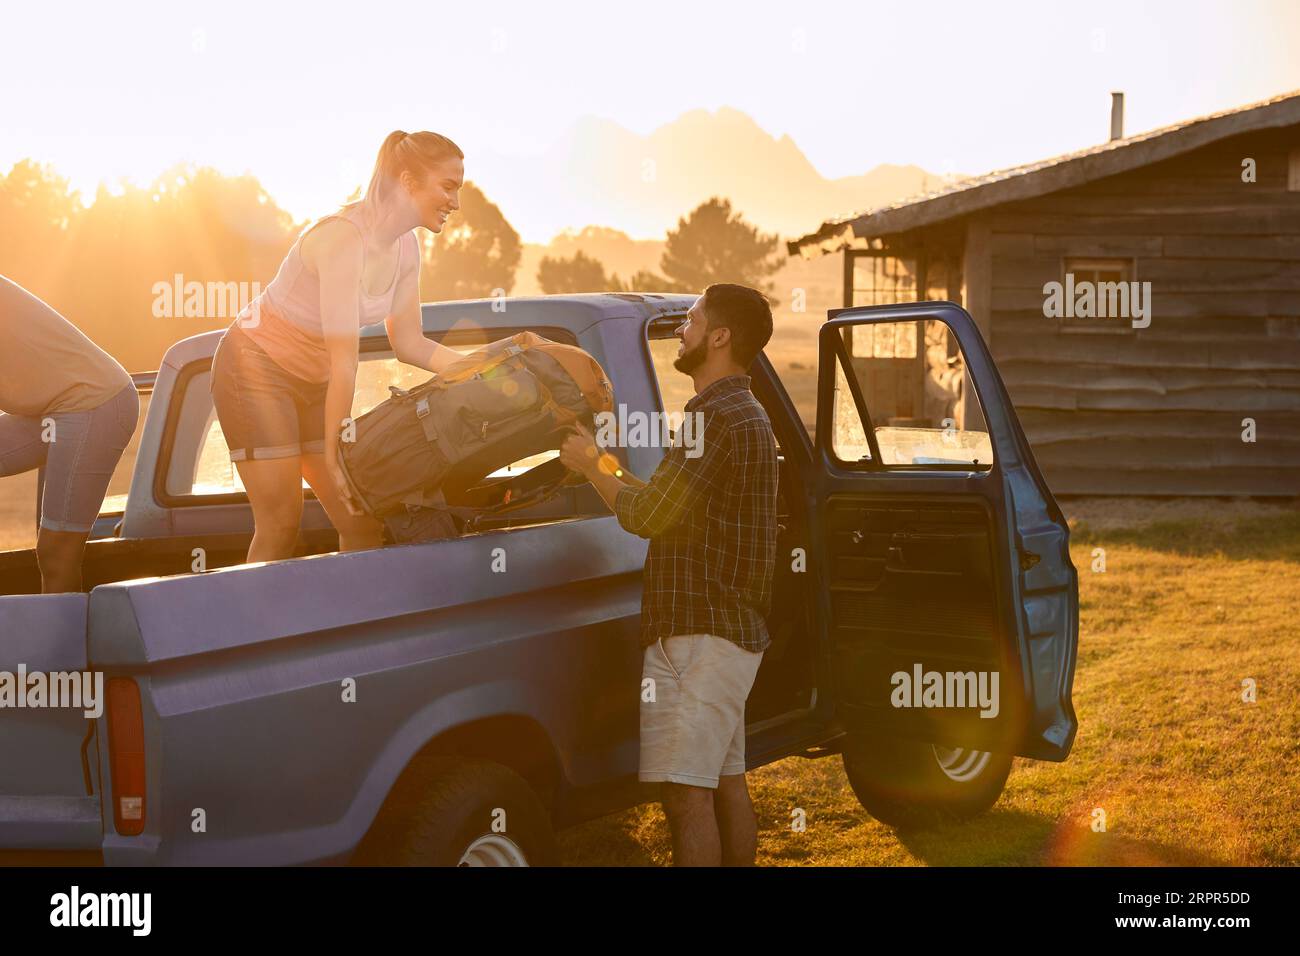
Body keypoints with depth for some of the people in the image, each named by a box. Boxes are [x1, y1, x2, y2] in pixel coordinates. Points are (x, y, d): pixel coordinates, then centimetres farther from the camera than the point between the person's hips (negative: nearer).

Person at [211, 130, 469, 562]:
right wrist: (333, 455, -25)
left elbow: (409, 344, 5)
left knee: (365, 522, -1)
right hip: (256, 368, -8)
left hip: (312, 381, 8)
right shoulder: (345, 237, -29)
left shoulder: (405, 248, -3)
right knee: (281, 525, -13)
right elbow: (344, 362, -28)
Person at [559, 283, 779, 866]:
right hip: (732, 628, 11)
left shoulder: (716, 417, -15)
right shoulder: (746, 414, 20)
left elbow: (647, 516, -18)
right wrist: (613, 469, 17)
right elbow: (674, 506, 24)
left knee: (687, 794, -11)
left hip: (701, 636, -11)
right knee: (726, 784, 16)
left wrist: (590, 468, -3)